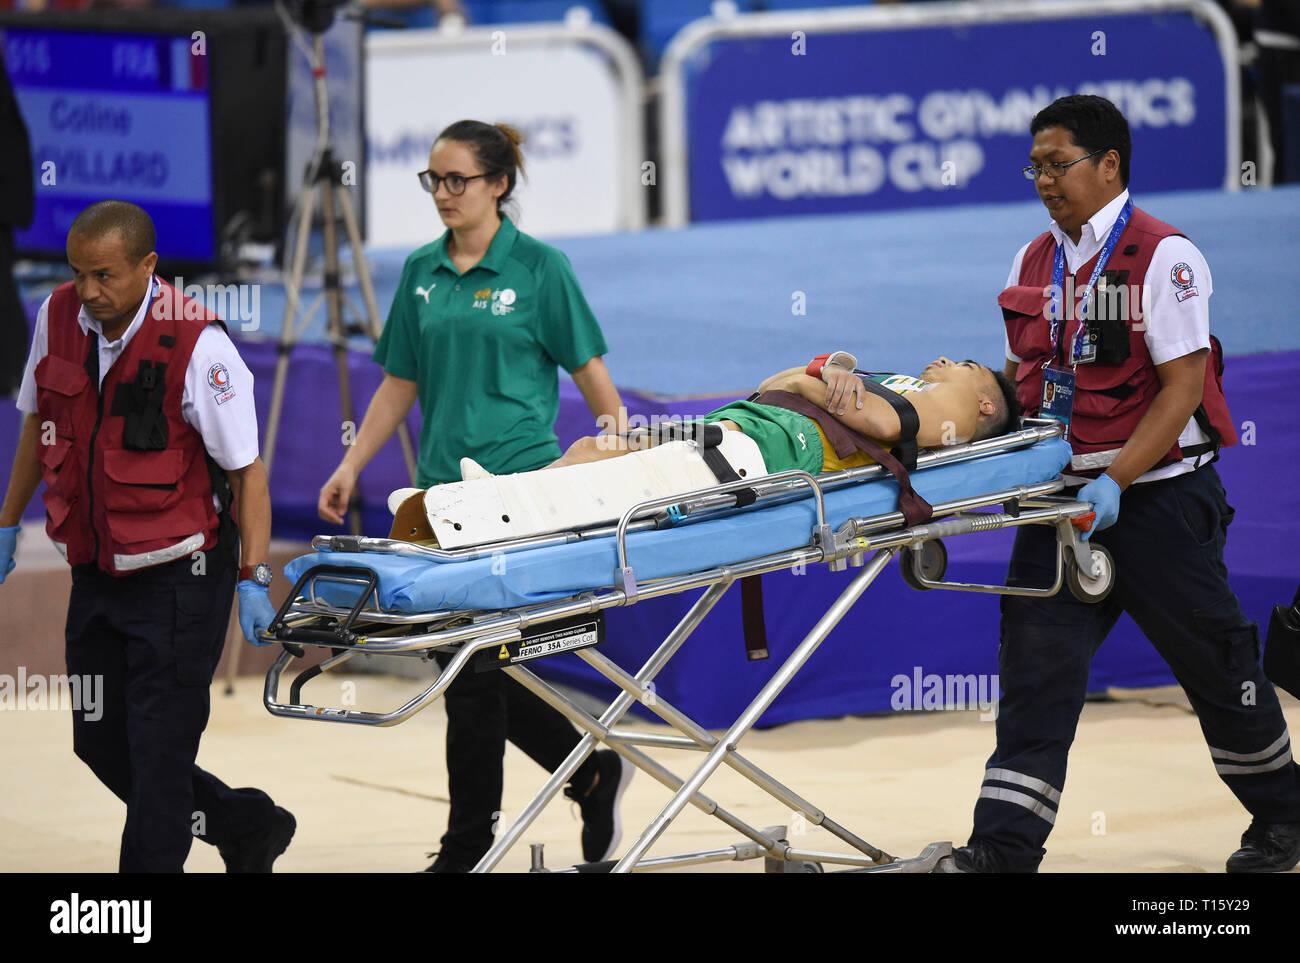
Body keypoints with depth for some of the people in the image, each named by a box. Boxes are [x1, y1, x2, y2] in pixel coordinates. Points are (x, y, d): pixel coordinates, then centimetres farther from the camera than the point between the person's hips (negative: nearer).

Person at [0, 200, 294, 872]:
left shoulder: (195, 344, -19)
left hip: (176, 582, -7)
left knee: (158, 749, -5)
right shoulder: (57, 318, -1)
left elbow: (246, 468, -14)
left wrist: (254, 578, -19)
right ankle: (245, 827, 31)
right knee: (99, 741, 13)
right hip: (94, 576, 7)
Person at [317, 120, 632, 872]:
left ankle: (469, 844, 4)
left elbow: (590, 372, -2)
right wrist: (352, 467, 7)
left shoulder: (539, 267, -4)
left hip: (519, 482, -6)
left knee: (476, 660, -7)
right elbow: (400, 384, 15)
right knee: (473, 663, 7)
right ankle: (596, 769, 24)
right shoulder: (422, 272, 12)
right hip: (444, 486, 6)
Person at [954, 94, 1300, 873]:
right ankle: (1005, 850, -8)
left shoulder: (1164, 256, -11)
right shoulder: (1034, 264, 9)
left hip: (1157, 496, -5)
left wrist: (1113, 482, -22)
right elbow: (1019, 378, 16)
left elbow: (1182, 388, -15)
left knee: (1216, 665, 8)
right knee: (1036, 669, -5)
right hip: (1066, 498, 5)